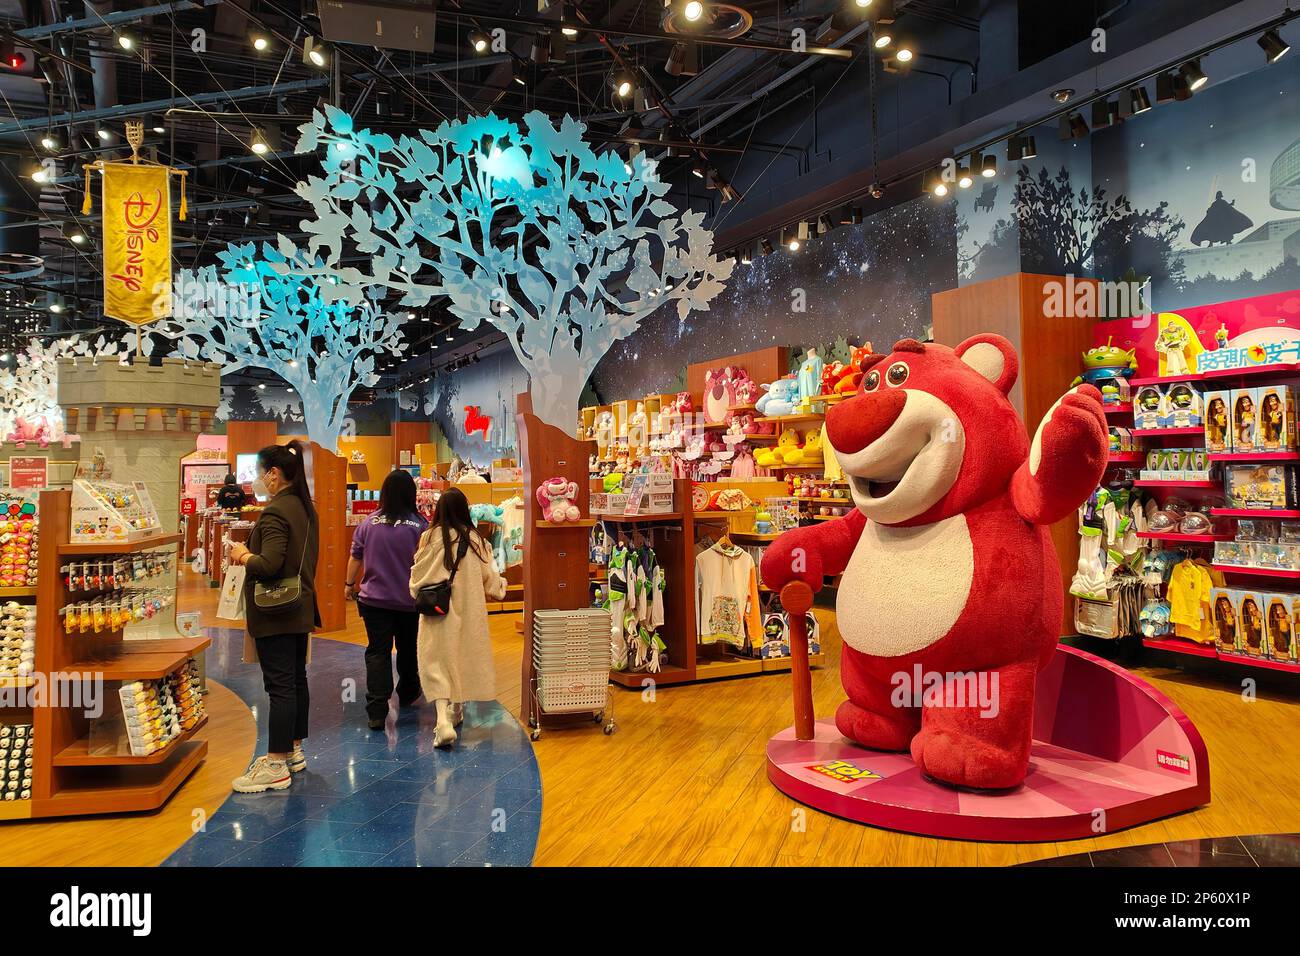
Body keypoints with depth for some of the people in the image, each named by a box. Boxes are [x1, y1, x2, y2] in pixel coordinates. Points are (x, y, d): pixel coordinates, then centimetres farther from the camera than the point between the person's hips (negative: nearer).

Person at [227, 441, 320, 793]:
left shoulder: (275, 512, -19)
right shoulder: (304, 507, 10)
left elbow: (268, 564, -28)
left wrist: (243, 556, -9)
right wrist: (251, 553, 13)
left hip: (275, 614, -10)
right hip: (299, 609, 10)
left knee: (280, 685, -5)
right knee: (296, 680, 16)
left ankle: (276, 766, 1)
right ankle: (293, 750, 28)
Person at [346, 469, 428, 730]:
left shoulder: (368, 523, -3)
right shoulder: (419, 525, -10)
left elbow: (355, 557, 5)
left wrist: (350, 584, 21)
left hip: (374, 599, 0)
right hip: (409, 600, 0)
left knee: (377, 652, 1)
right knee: (408, 649, 19)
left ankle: (377, 711, -9)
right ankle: (407, 694, 40)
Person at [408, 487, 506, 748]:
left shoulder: (431, 537, -10)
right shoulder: (475, 539, -5)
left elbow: (417, 575, -1)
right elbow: (488, 576, 4)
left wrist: (418, 594, 21)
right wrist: (500, 586, 26)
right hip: (469, 610, 3)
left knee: (437, 661, -1)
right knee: (463, 657, 20)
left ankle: (444, 721, -18)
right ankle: (456, 711, 37)